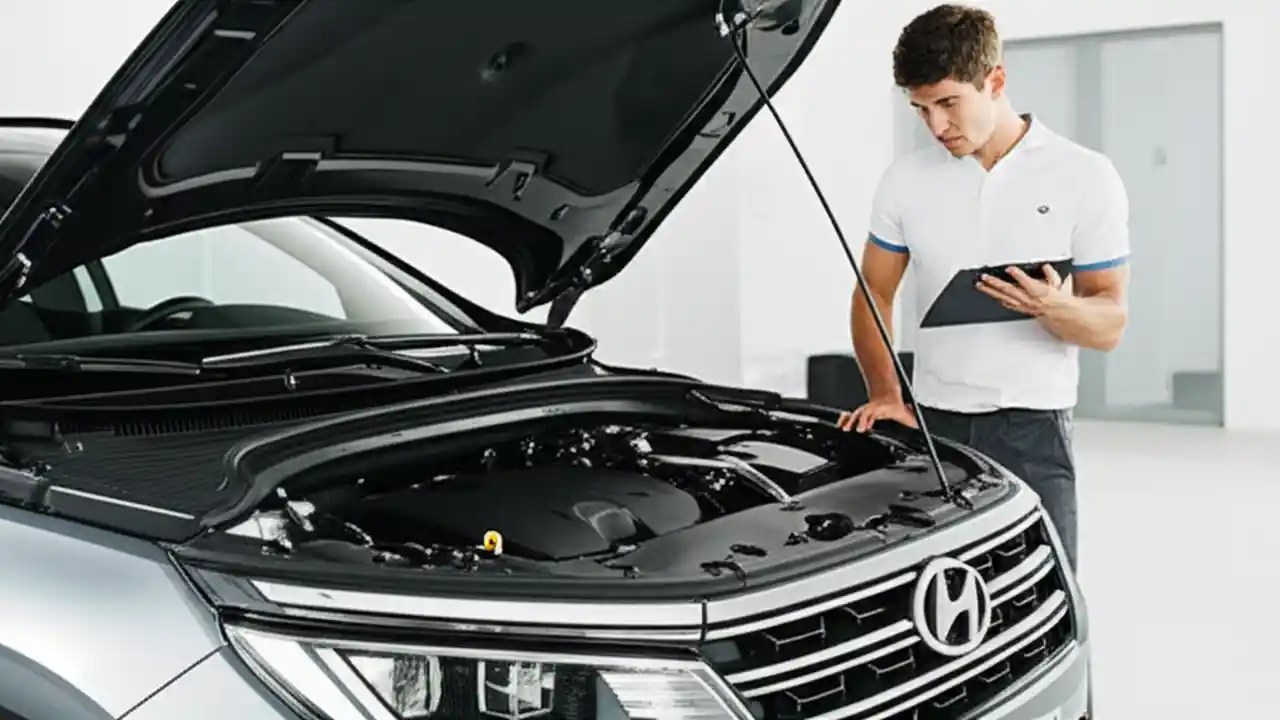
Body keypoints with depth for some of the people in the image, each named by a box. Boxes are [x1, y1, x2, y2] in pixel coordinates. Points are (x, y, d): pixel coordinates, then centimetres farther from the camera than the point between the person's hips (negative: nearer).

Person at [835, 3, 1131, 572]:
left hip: (1033, 431, -2)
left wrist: (1055, 308, -24)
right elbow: (873, 294, 13)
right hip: (931, 426, 3)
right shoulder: (906, 180, 6)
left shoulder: (1085, 177, -2)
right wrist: (885, 392, -3)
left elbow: (1110, 325, -1)